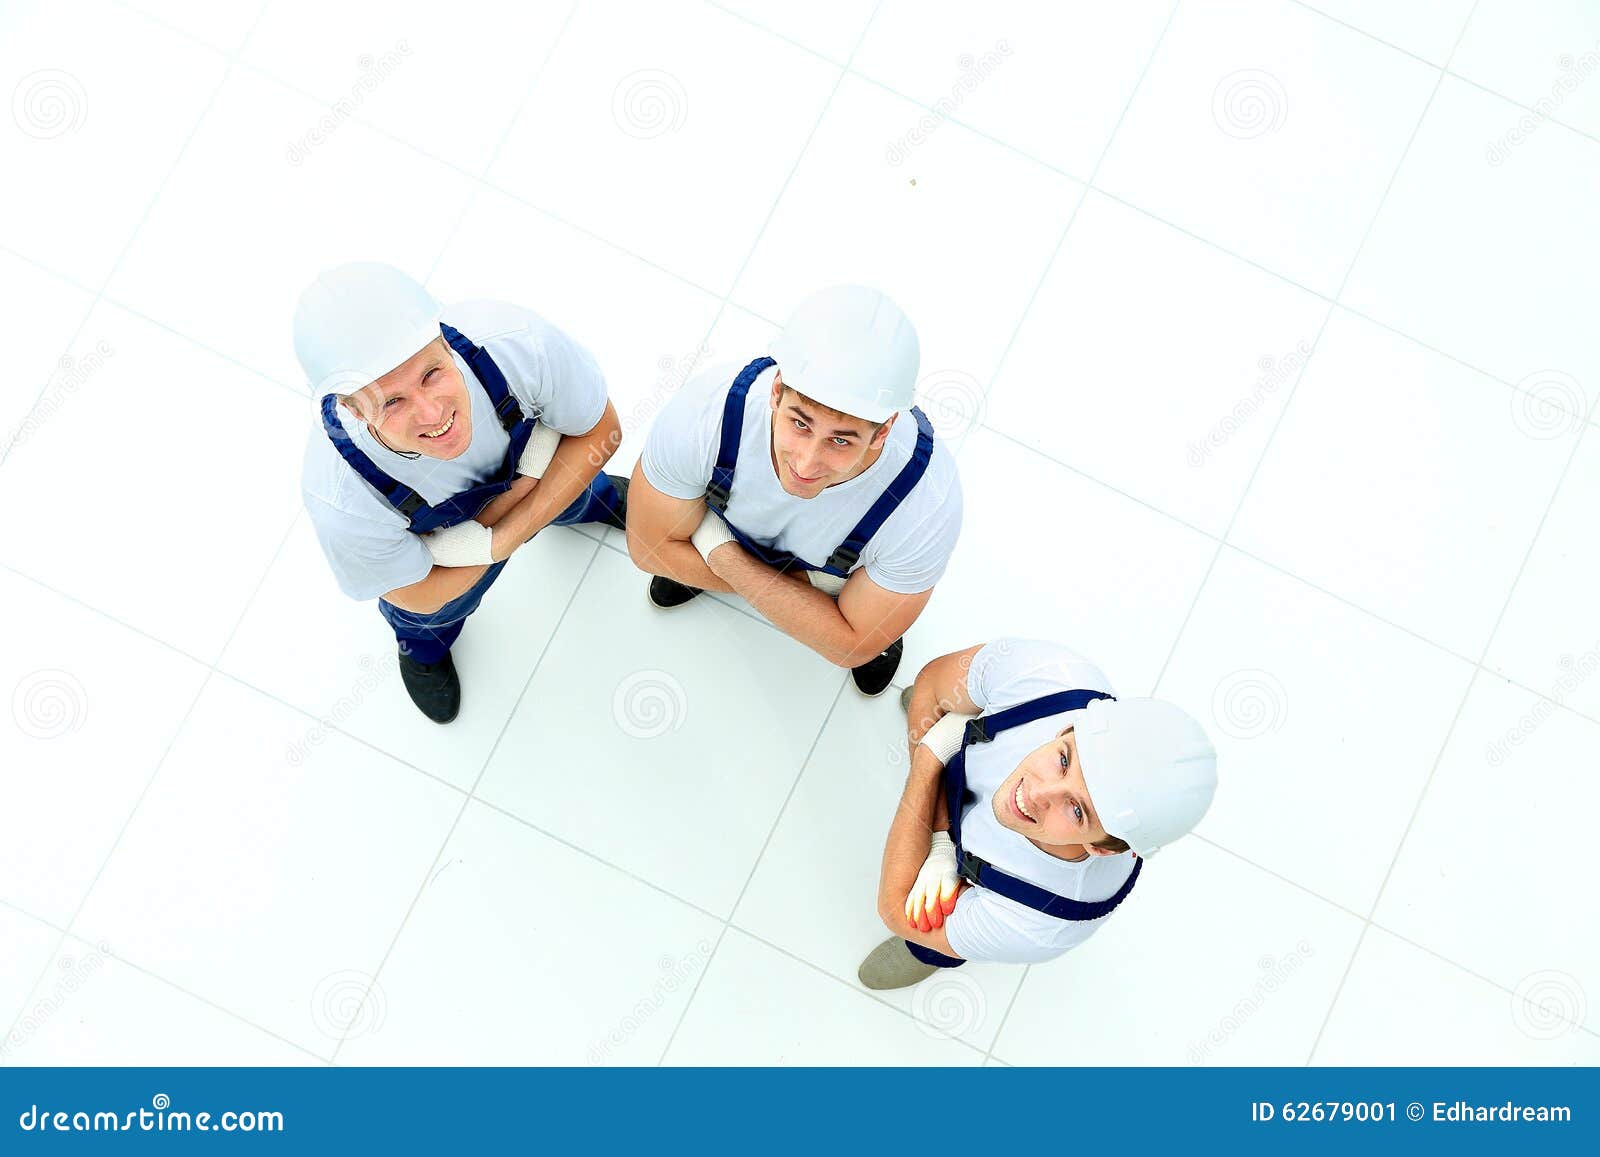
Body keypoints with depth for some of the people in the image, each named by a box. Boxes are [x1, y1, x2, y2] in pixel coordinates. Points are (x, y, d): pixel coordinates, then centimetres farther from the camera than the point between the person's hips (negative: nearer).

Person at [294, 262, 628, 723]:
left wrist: (496, 543, -32)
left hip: (529, 449, 2)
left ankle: (595, 498, 70)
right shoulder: (344, 505, -46)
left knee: (573, 503, 32)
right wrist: (519, 494, -29)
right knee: (434, 614, 25)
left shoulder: (517, 343, -48)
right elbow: (419, 594, -23)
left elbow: (600, 431, -26)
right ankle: (423, 644, 62)